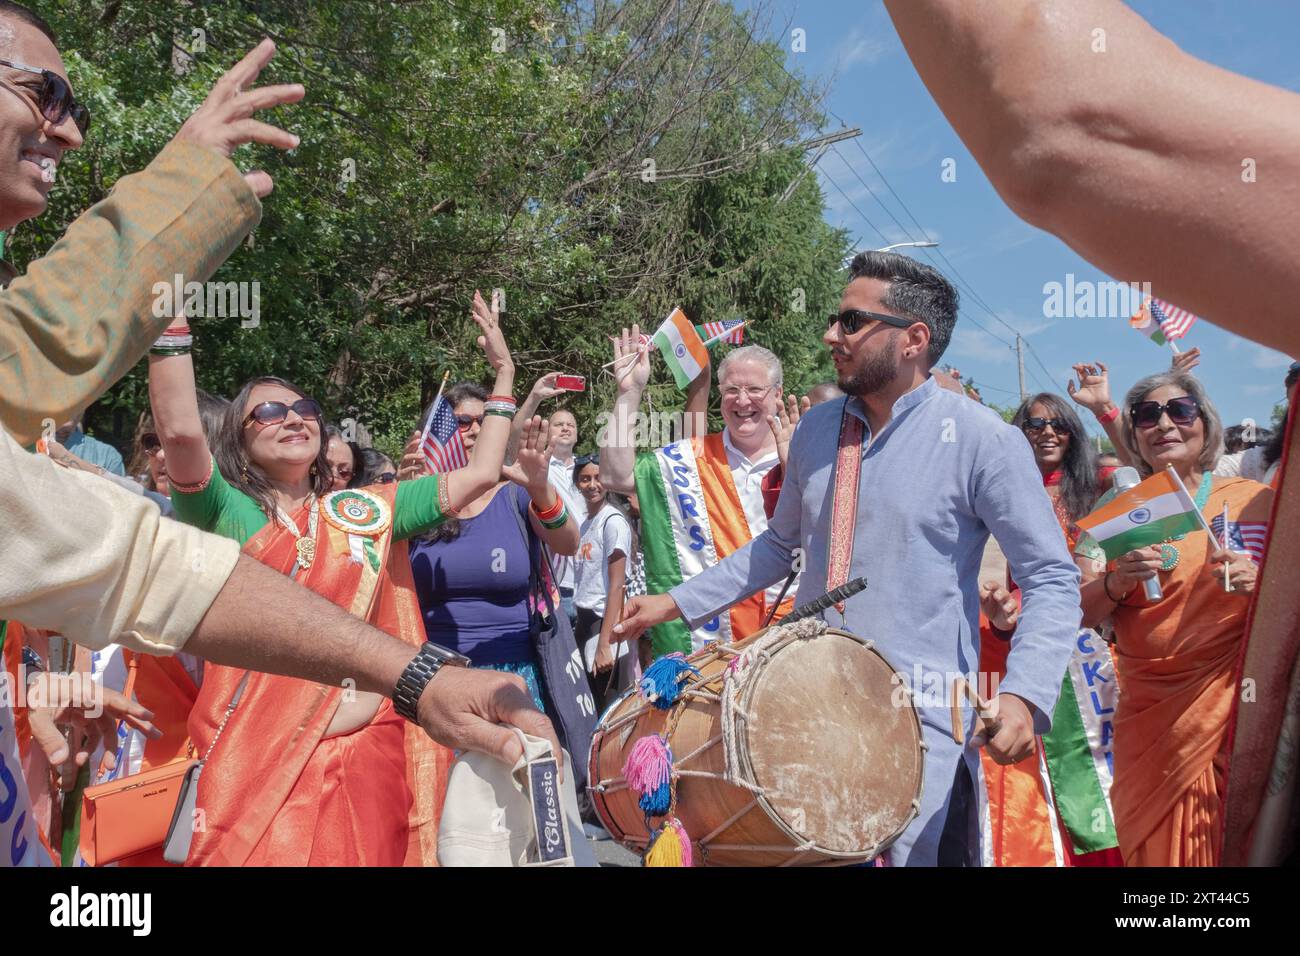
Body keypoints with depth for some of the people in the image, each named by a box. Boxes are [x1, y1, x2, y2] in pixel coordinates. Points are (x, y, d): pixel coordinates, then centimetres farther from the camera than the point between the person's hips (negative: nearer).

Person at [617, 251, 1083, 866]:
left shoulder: (983, 440, -11)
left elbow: (1053, 581, -9)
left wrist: (1023, 694, -24)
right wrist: (676, 602, 16)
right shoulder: (815, 431, 6)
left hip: (921, 720, -5)